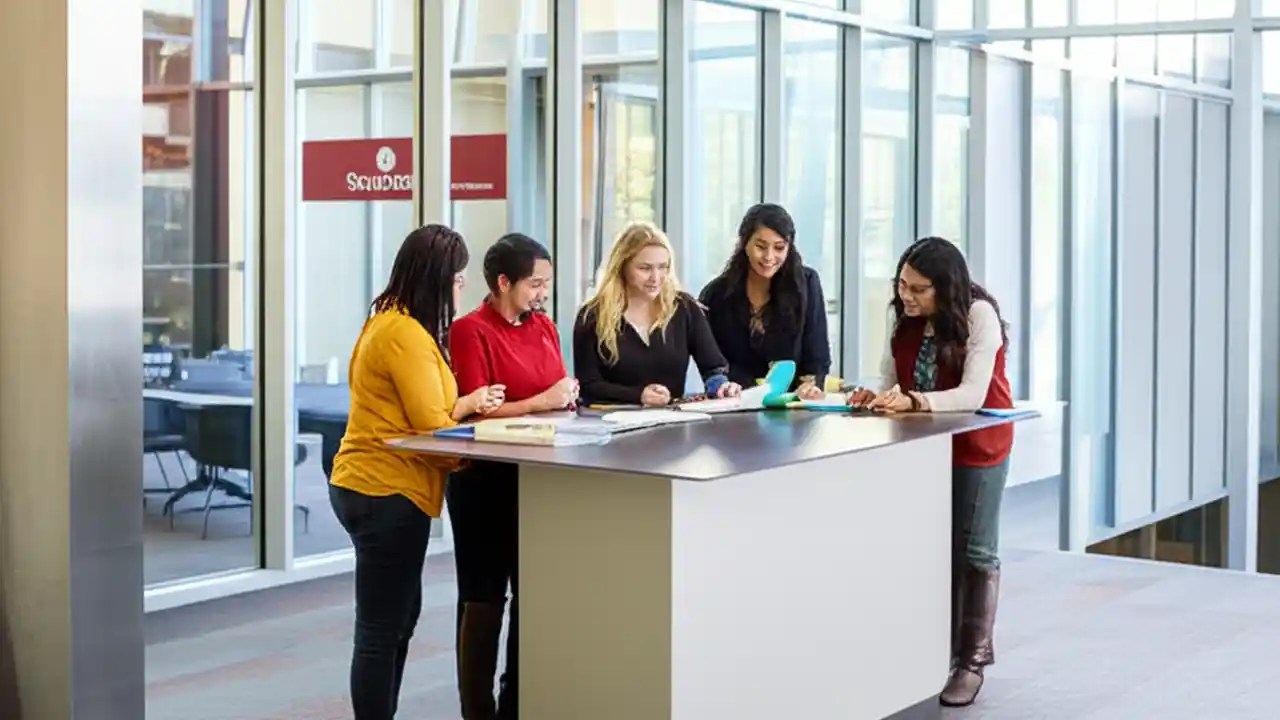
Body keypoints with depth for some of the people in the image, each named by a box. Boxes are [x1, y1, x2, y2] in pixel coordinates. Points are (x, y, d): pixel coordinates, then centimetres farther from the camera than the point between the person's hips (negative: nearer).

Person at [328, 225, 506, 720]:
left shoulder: (389, 322, 12)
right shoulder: (406, 334, -19)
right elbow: (429, 425, -18)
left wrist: (464, 404, 4)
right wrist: (470, 407, -1)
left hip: (373, 486, 11)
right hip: (387, 492, -11)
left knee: (400, 617, 19)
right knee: (382, 629, -3)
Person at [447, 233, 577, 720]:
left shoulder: (545, 328, 10)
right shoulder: (470, 331, -11)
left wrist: (566, 396, -5)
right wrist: (541, 401, -21)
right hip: (485, 479, -7)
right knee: (483, 597, 0)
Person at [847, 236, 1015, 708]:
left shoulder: (979, 316, -24)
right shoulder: (903, 318, -7)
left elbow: (972, 395, -32)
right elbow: (891, 383, -4)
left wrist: (912, 401, -46)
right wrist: (875, 398, -27)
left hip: (977, 444, -5)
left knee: (973, 551, 3)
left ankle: (972, 661, 10)